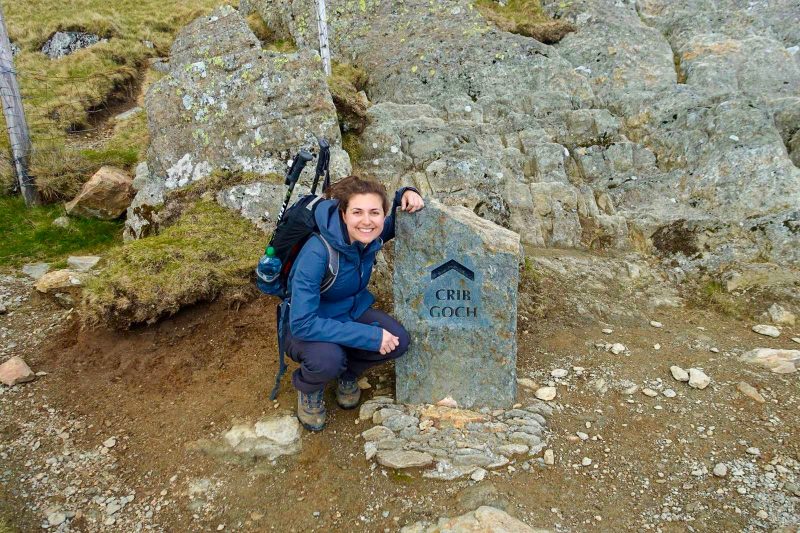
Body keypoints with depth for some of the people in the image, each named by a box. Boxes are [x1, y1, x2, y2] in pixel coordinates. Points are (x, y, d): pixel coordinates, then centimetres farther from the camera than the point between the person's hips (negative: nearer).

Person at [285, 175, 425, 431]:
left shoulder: (371, 237, -16)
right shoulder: (318, 252, -34)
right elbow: (302, 323, -35)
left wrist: (406, 194, -15)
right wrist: (369, 336, -35)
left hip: (352, 310, 5)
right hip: (306, 326, -5)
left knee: (398, 341, -19)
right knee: (327, 359, -36)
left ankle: (347, 371, 11)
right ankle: (308, 388, 2)